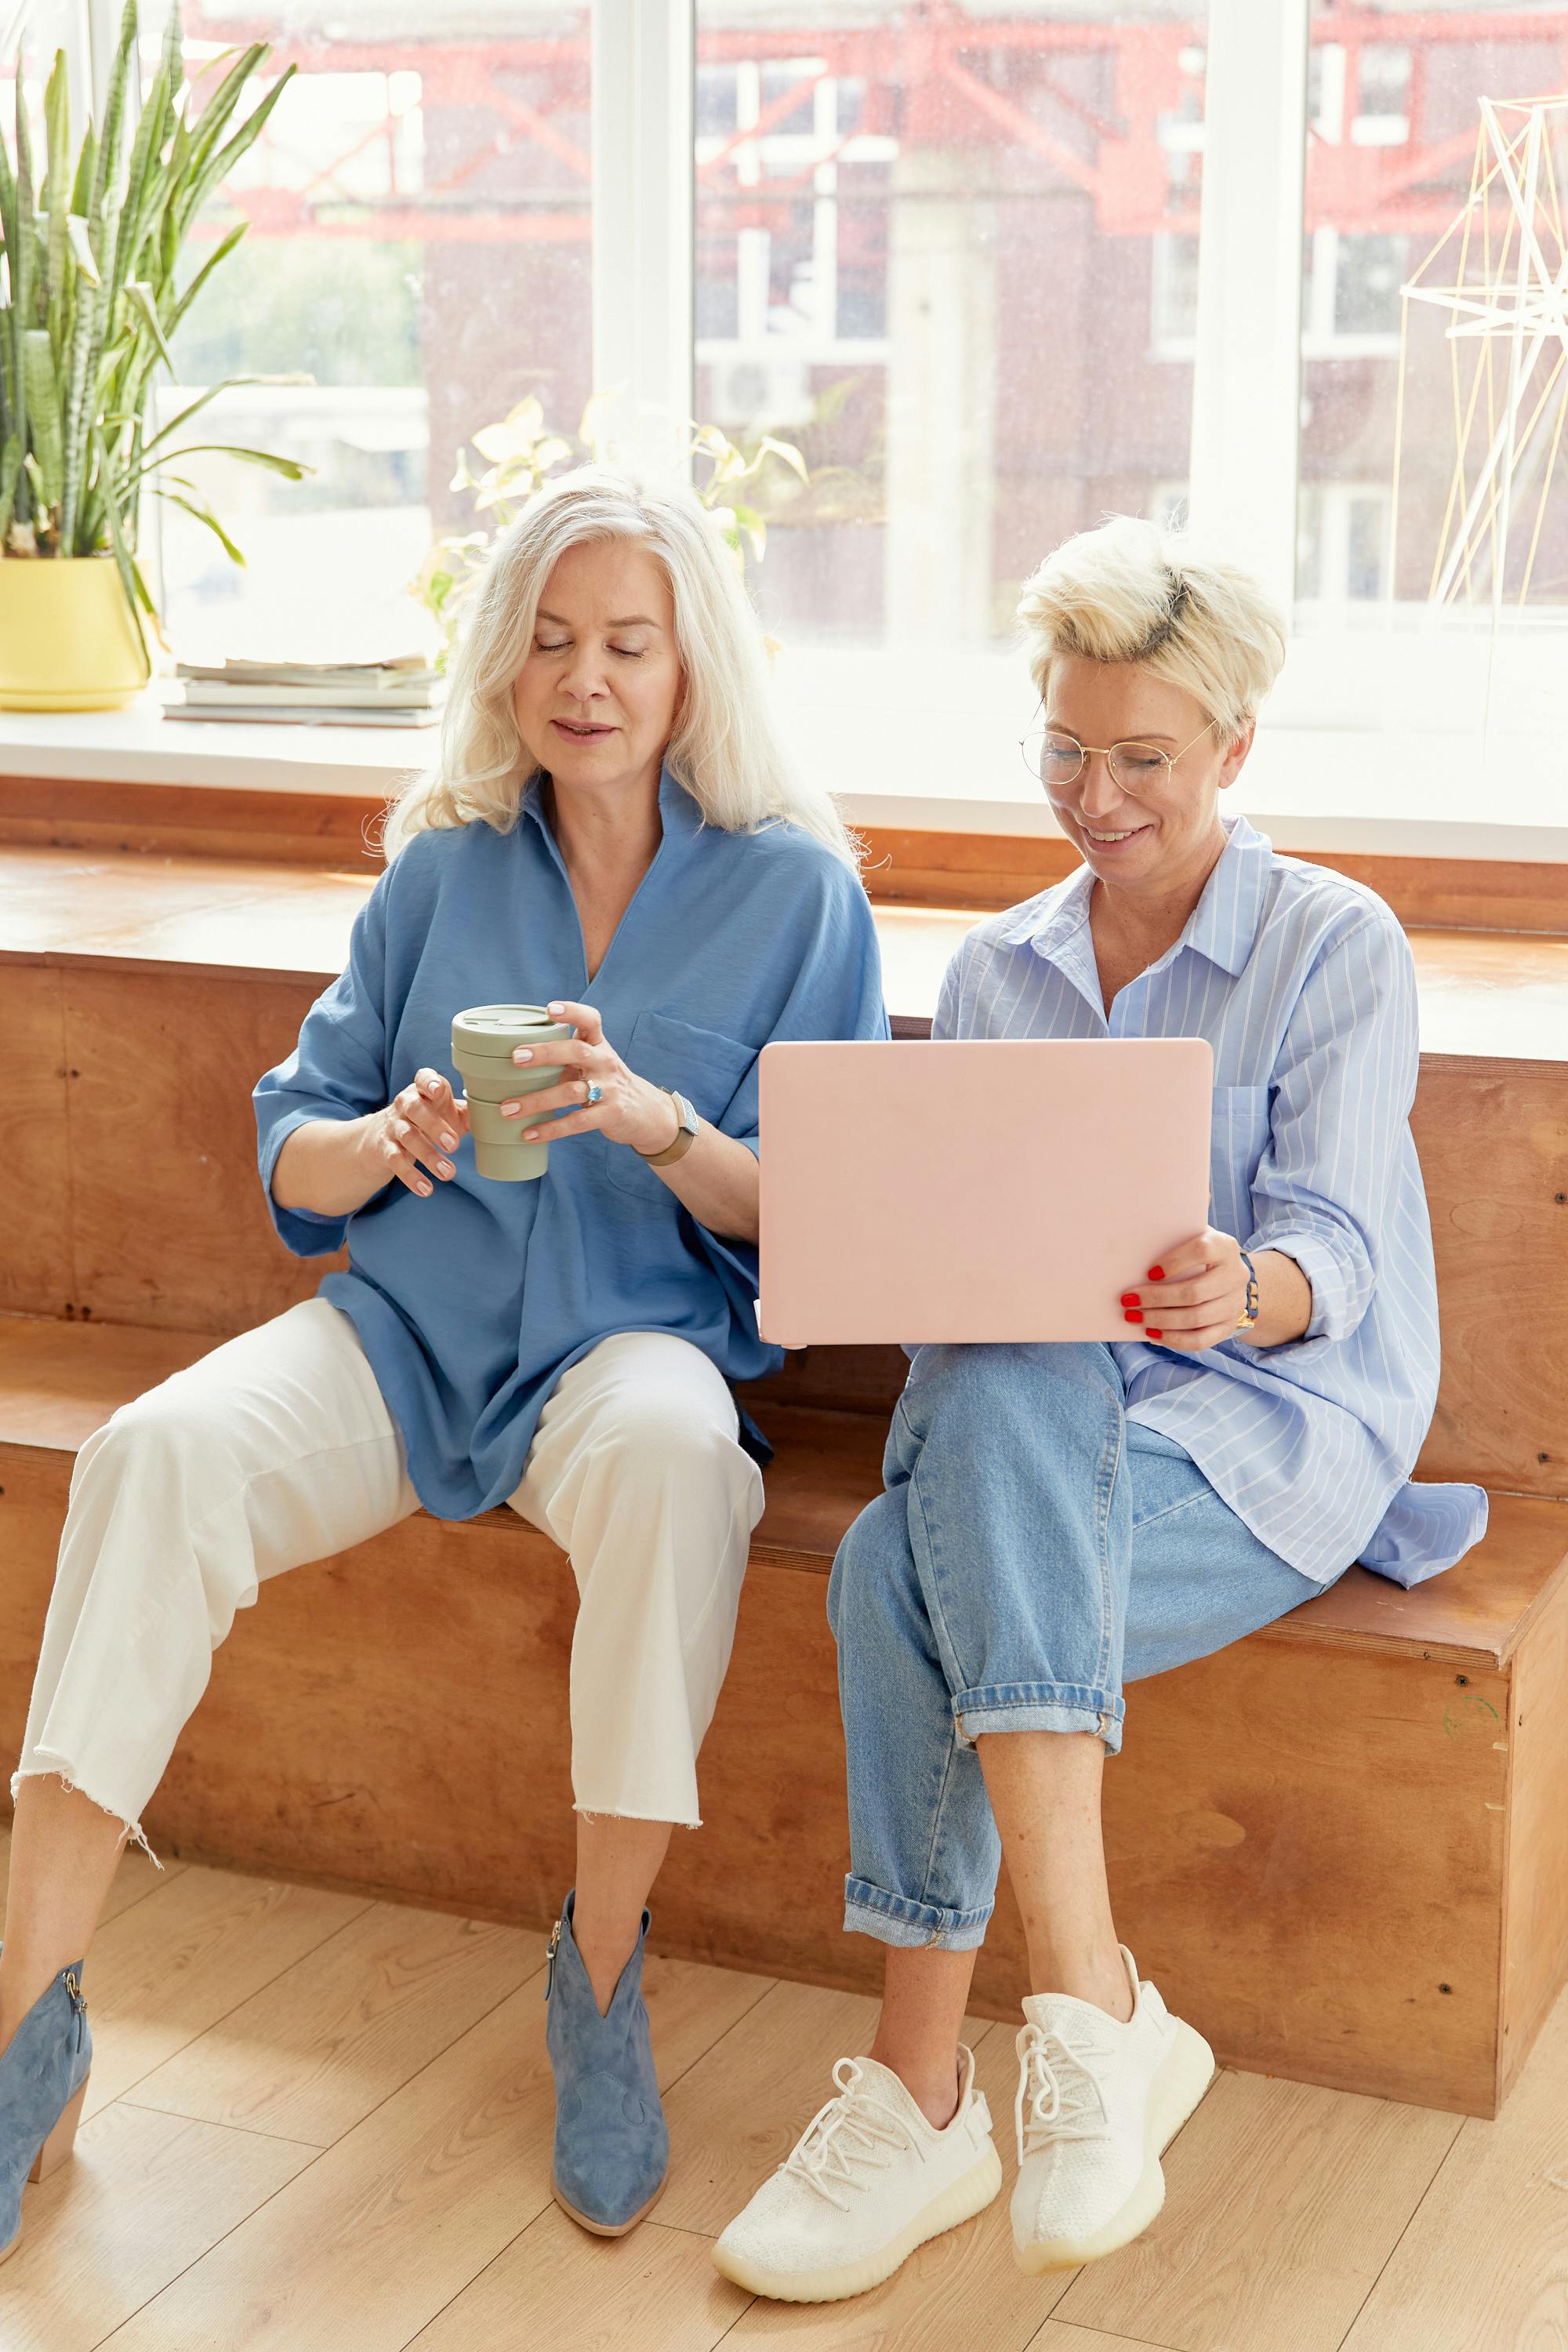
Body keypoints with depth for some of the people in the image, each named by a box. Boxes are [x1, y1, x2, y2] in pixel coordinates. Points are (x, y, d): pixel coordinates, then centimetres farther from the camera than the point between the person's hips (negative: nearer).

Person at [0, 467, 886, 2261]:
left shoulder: (793, 890, 4)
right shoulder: (445, 870, 12)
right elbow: (291, 1155, 11)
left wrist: (653, 1121, -19)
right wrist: (382, 1142, -12)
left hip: (636, 1333, -2)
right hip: (408, 1325, 2)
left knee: (673, 1454, -39)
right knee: (154, 1456, -28)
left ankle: (602, 1976, -21)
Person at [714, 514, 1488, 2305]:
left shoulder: (1337, 948, 3)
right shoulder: (999, 971, 17)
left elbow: (1329, 1253, -8)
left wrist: (1241, 1288, -31)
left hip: (1275, 1435, -4)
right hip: (1028, 1432, 4)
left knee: (1008, 1405, -36)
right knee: (899, 1566, -32)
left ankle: (923, 2091, -36)